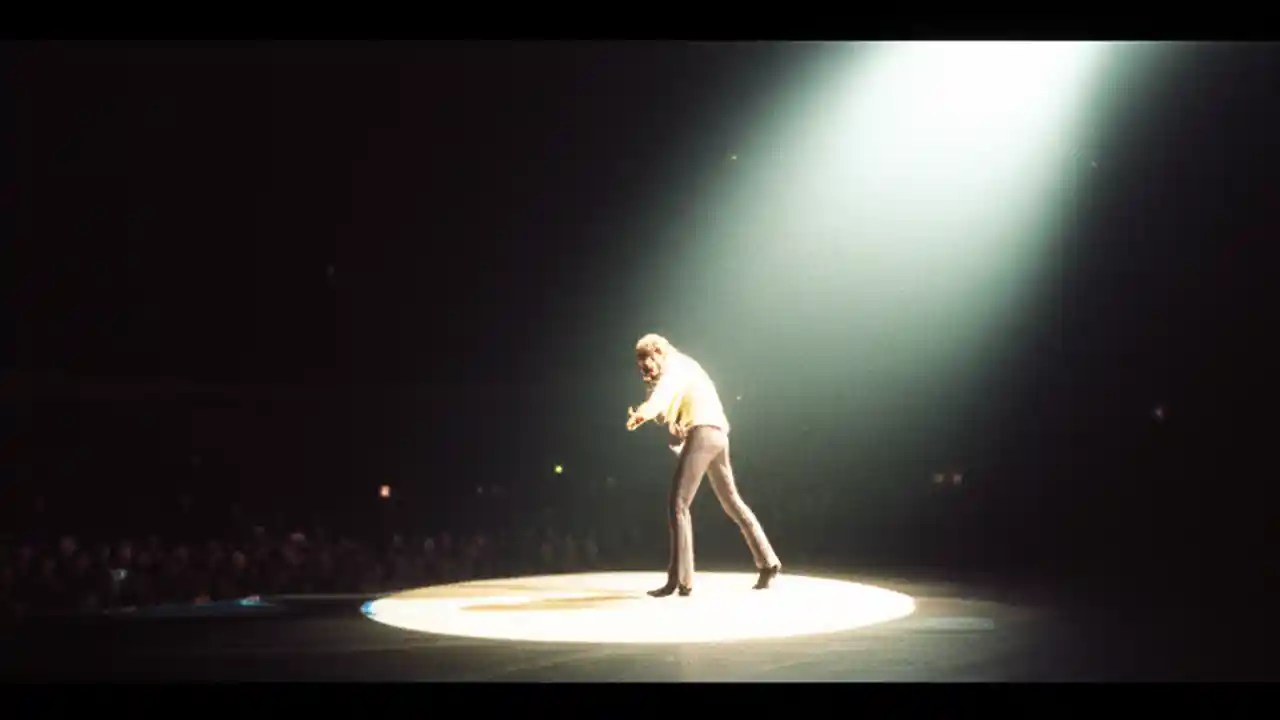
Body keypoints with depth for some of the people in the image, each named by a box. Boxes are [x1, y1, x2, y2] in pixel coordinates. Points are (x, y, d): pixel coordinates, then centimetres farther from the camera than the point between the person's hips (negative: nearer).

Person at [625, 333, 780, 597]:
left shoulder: (675, 365, 0)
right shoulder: (683, 370, 30)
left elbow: (664, 390, -25)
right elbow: (668, 413, 26)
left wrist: (645, 411, -43)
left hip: (702, 432, -10)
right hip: (716, 435, 10)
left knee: (678, 505, -12)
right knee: (732, 501, 18)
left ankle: (681, 579, -17)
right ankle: (767, 562, 21)